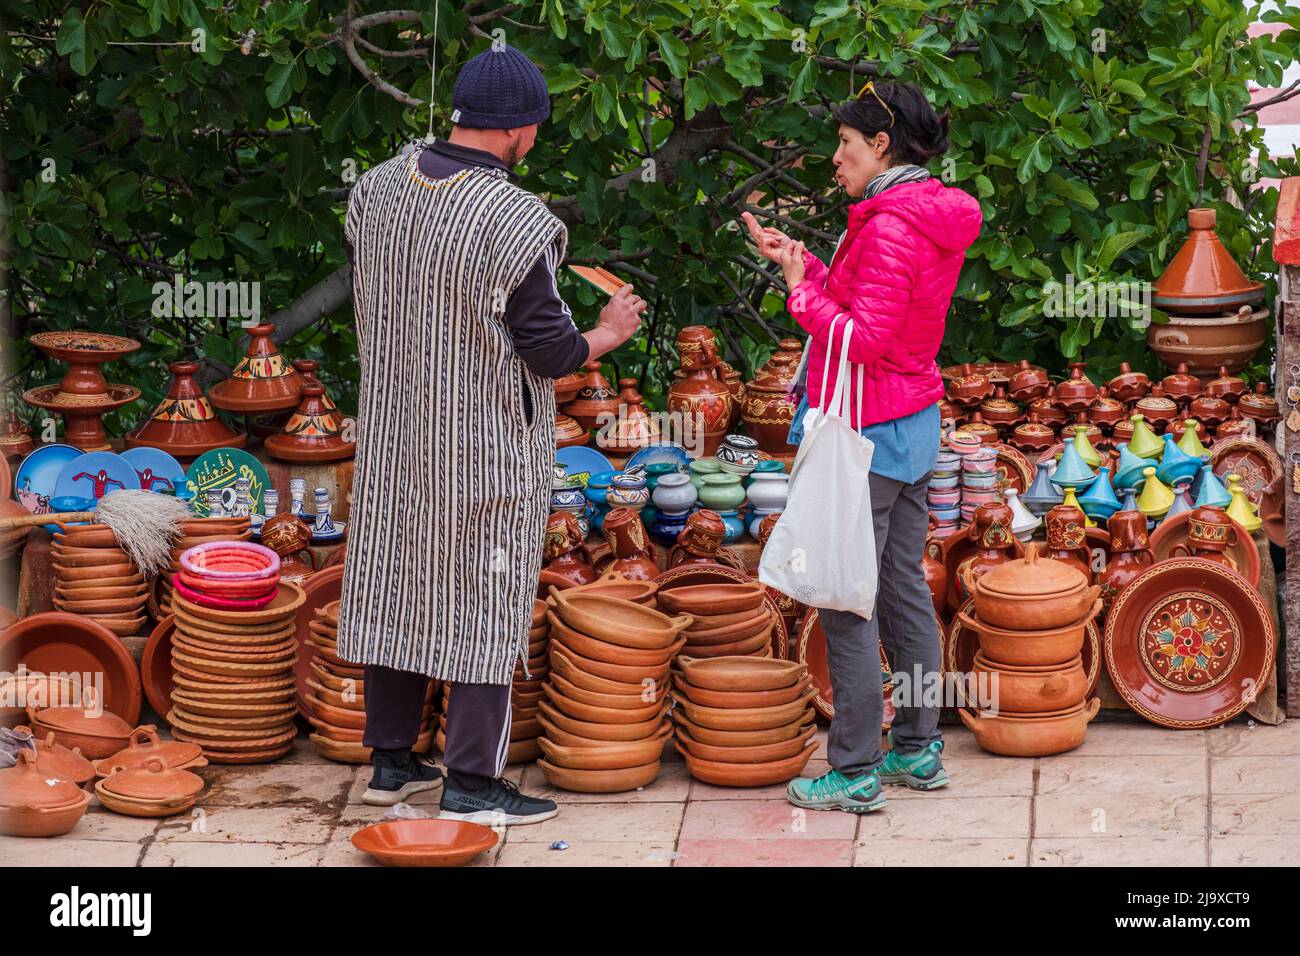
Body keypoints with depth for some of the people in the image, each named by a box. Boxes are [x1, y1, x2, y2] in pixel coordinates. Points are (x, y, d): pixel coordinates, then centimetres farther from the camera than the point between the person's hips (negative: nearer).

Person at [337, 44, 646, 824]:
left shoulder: (378, 189, -2)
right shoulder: (517, 223, -22)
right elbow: (552, 353, -15)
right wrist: (610, 333, 4)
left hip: (394, 433, 6)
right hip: (487, 451, -6)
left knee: (397, 588, 15)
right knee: (486, 603, 4)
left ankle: (391, 761, 24)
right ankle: (472, 782, 8)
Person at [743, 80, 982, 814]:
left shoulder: (890, 227, -19)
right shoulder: (934, 217, 11)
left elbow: (864, 339, -22)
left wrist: (802, 291, -12)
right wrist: (800, 262, 13)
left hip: (866, 434, -10)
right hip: (915, 422, 10)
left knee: (848, 602, -5)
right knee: (905, 587, 16)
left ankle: (857, 772, -2)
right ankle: (919, 749, 23)